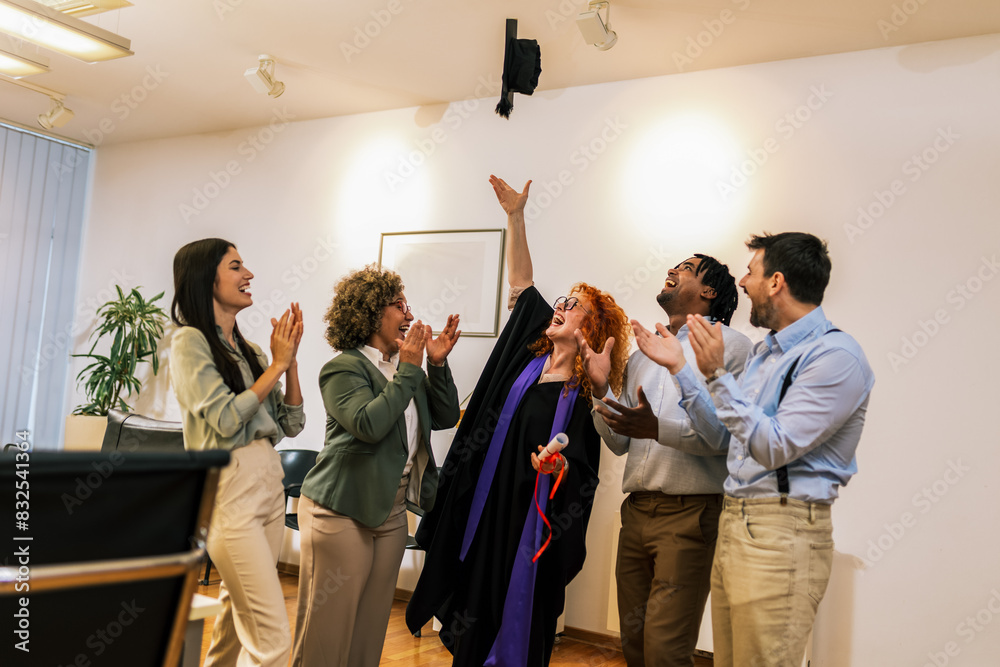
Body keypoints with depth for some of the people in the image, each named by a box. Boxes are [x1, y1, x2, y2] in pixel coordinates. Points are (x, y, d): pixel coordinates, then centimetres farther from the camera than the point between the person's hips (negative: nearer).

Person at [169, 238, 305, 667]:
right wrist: (277, 364, -9)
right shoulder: (190, 341, -5)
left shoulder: (247, 349, 14)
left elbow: (291, 423, 12)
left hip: (269, 483, 8)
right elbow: (225, 419, -15)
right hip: (230, 490, -7)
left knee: (237, 621, 15)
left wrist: (291, 358, 3)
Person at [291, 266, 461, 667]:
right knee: (329, 623, 0)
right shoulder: (342, 369, -10)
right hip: (340, 510, -7)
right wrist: (409, 370, -19)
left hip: (391, 510, 7)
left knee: (371, 623, 13)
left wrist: (438, 364, -2)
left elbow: (446, 417, 10)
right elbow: (369, 424, -26)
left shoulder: (406, 366, 12)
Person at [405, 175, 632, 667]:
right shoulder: (533, 349, 5)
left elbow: (584, 470, -9)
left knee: (516, 612, 4)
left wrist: (559, 466, -31)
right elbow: (520, 282, 6)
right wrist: (515, 216, 3)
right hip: (485, 504, 5)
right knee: (475, 607, 12)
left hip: (534, 514, -5)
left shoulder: (588, 391, -9)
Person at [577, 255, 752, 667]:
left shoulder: (729, 344, -1)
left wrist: (658, 429, -24)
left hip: (690, 512, -6)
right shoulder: (642, 357, 19)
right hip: (636, 510, 7)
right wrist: (601, 388, 2)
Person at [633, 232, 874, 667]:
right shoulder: (764, 352, 18)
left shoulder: (835, 355, -12)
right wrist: (678, 367, 14)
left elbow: (776, 447, -19)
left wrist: (716, 374, -20)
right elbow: (723, 436, 18)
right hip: (732, 526, 9)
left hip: (781, 534, -9)